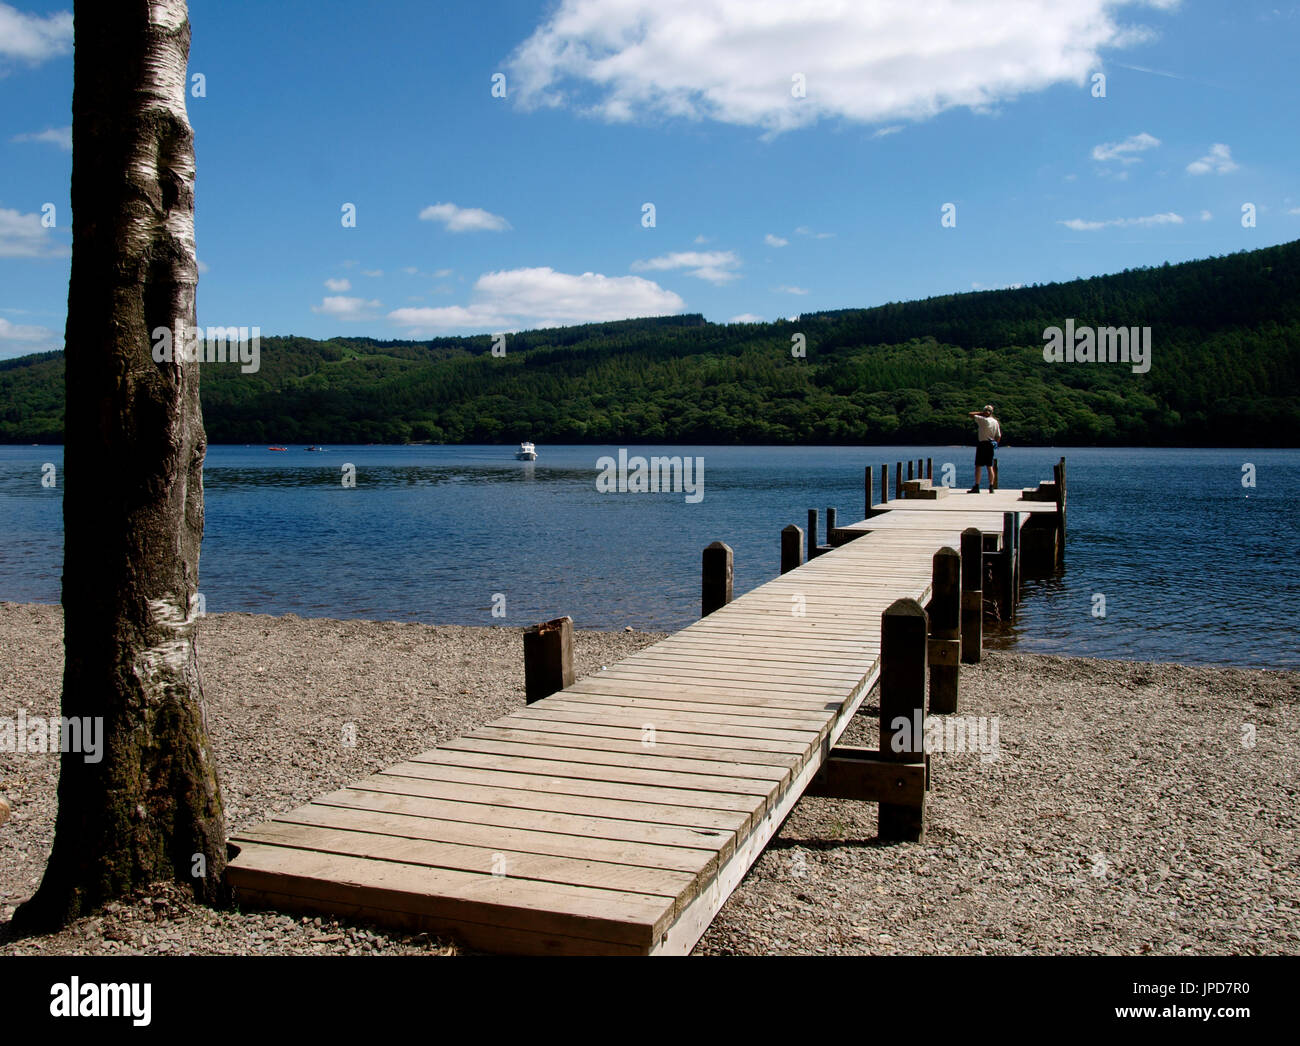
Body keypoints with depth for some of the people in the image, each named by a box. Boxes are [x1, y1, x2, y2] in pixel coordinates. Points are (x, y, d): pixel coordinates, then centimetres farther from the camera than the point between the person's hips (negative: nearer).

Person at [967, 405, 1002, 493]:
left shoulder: (983, 420, -11)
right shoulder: (995, 422, 6)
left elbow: (971, 414, -6)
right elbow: (998, 436, 8)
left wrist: (981, 413, 1)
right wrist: (995, 444, 20)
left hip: (982, 444, -5)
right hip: (991, 445, 6)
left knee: (978, 466, -2)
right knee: (990, 467, 9)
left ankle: (976, 487, -4)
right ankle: (991, 487, 7)